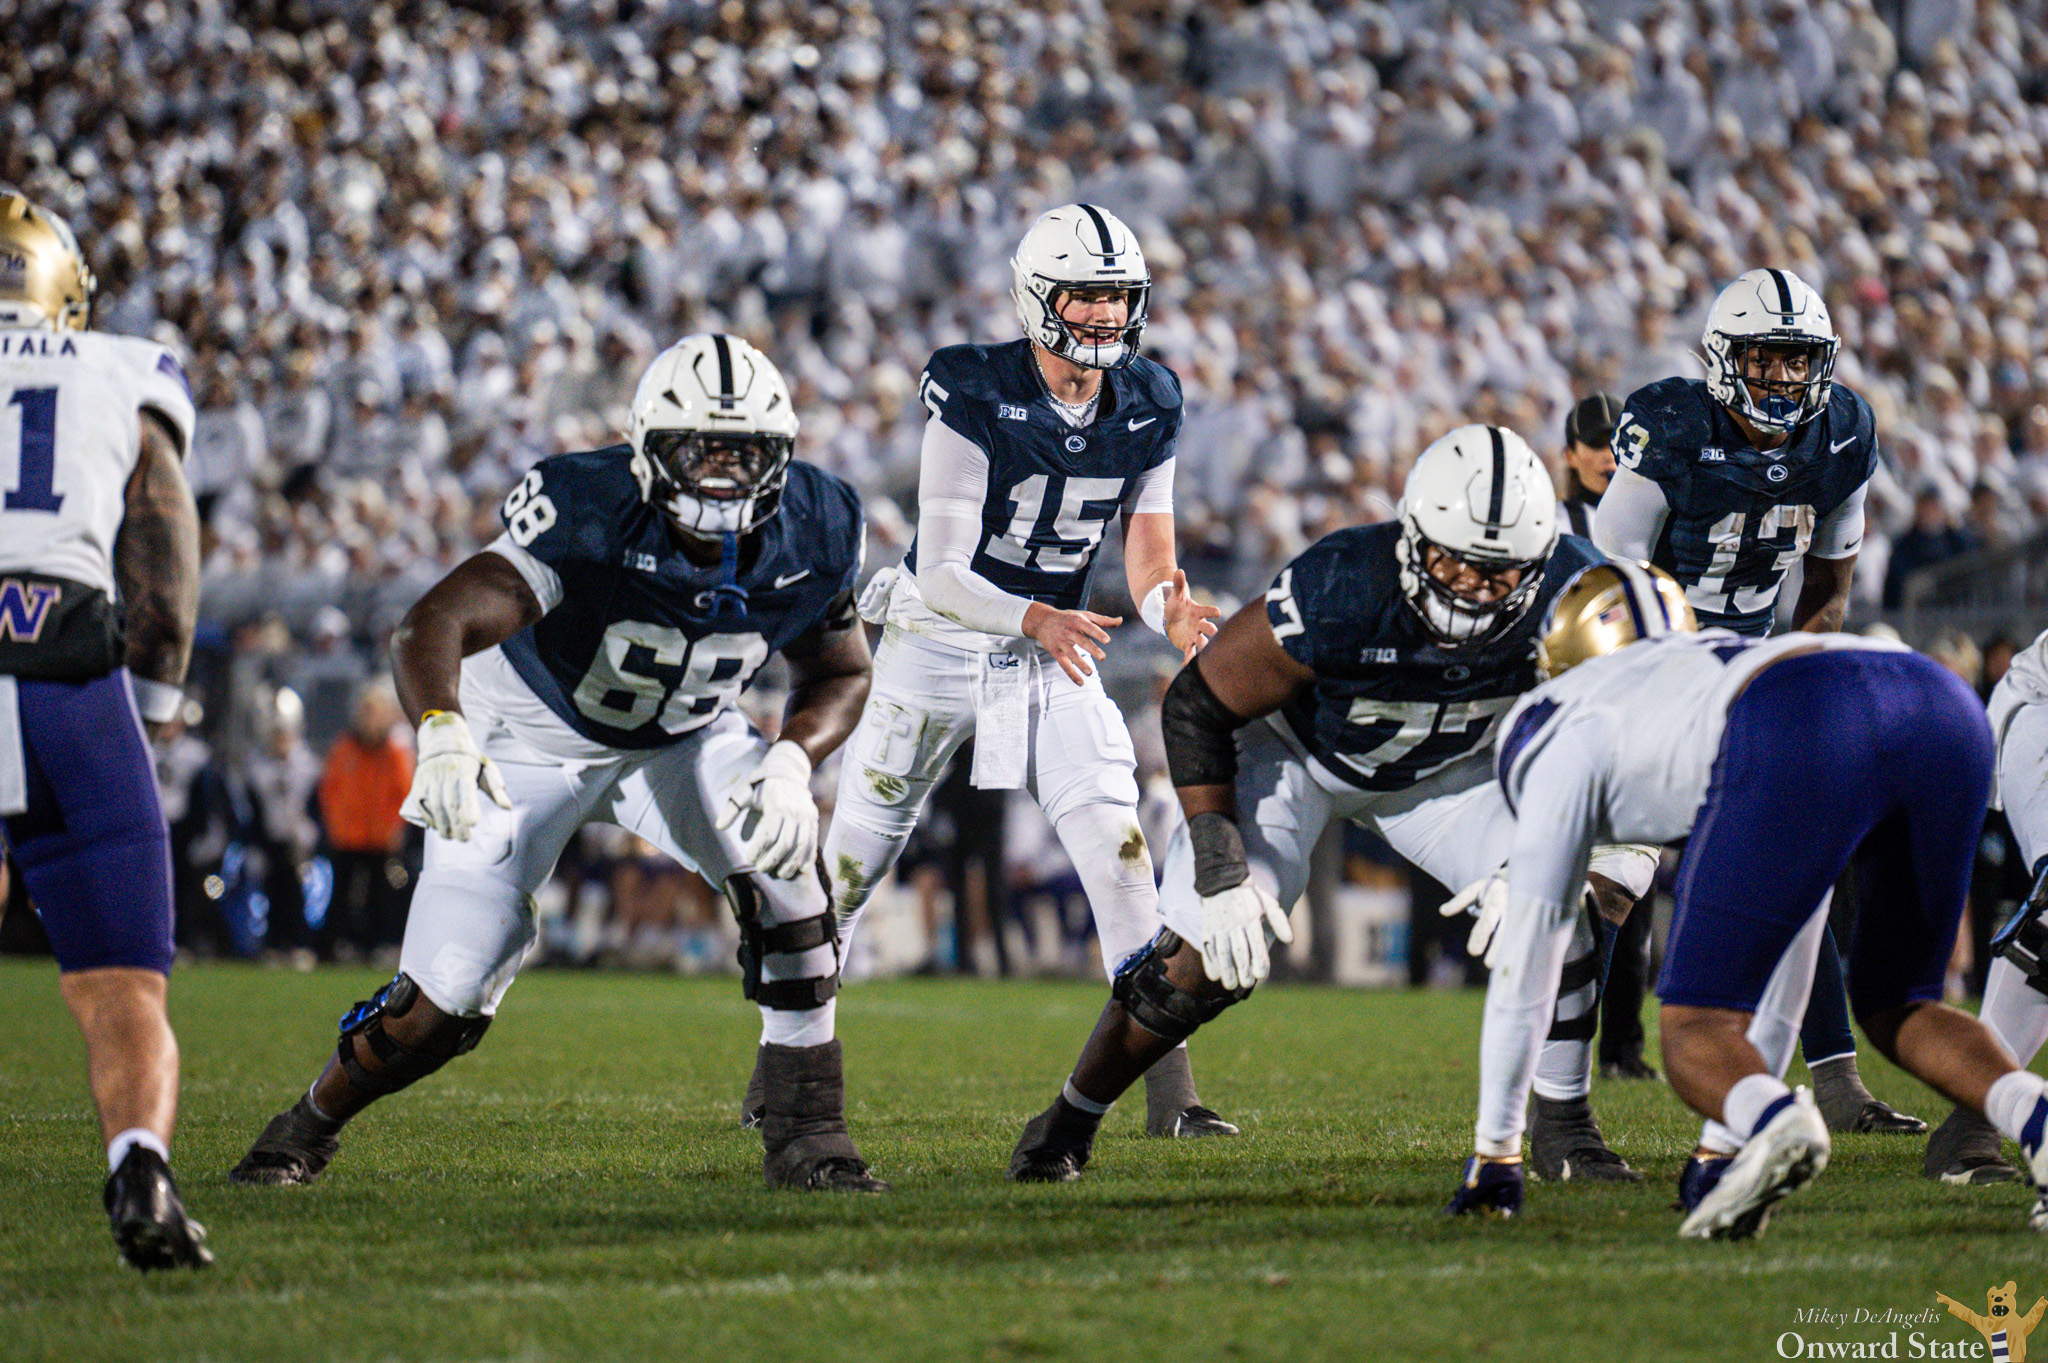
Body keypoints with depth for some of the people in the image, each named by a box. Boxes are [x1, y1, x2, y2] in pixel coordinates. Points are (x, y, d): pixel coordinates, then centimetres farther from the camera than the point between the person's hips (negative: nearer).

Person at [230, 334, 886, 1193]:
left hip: (680, 737, 3)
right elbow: (433, 626, -45)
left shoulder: (810, 536, -20)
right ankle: (309, 1127, 24)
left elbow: (840, 675, -2)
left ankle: (808, 1136, -12)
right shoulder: (588, 517, -35)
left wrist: (791, 763, -24)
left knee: (781, 874, -26)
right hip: (527, 740, -3)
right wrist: (441, 733, -67)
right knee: (442, 1006, -7)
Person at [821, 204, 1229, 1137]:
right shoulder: (976, 399, -20)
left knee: (1120, 850, -12)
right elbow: (941, 572, -23)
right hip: (940, 639, -3)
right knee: (851, 867, 5)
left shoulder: (1148, 409, -4)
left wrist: (1171, 614, -28)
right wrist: (1035, 621, -40)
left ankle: (1169, 1094, -10)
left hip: (1056, 647, 3)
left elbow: (1149, 567, -5)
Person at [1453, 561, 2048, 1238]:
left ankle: (1777, 1123, -28)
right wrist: (1726, 1142, 53)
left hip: (1805, 740, -5)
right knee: (1893, 1009, 24)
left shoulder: (1570, 731, 31)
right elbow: (1785, 954, 50)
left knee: (1697, 1033, 7)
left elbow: (1526, 954, 33)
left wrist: (1493, 1149, 40)